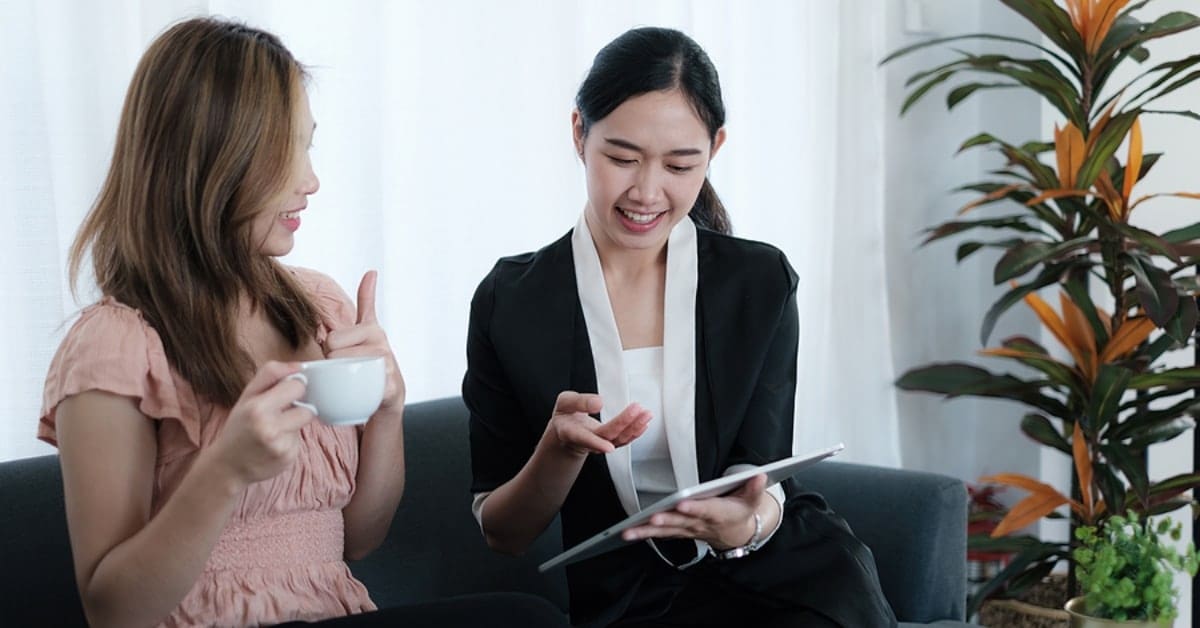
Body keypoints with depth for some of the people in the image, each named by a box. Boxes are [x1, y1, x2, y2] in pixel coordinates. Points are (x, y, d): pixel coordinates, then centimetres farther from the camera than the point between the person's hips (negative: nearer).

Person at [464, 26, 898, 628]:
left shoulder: (762, 282, 2)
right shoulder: (509, 300, -1)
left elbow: (759, 476, -1)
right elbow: (502, 533, 2)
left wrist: (747, 523, -24)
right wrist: (561, 449, -18)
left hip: (770, 570, 2)